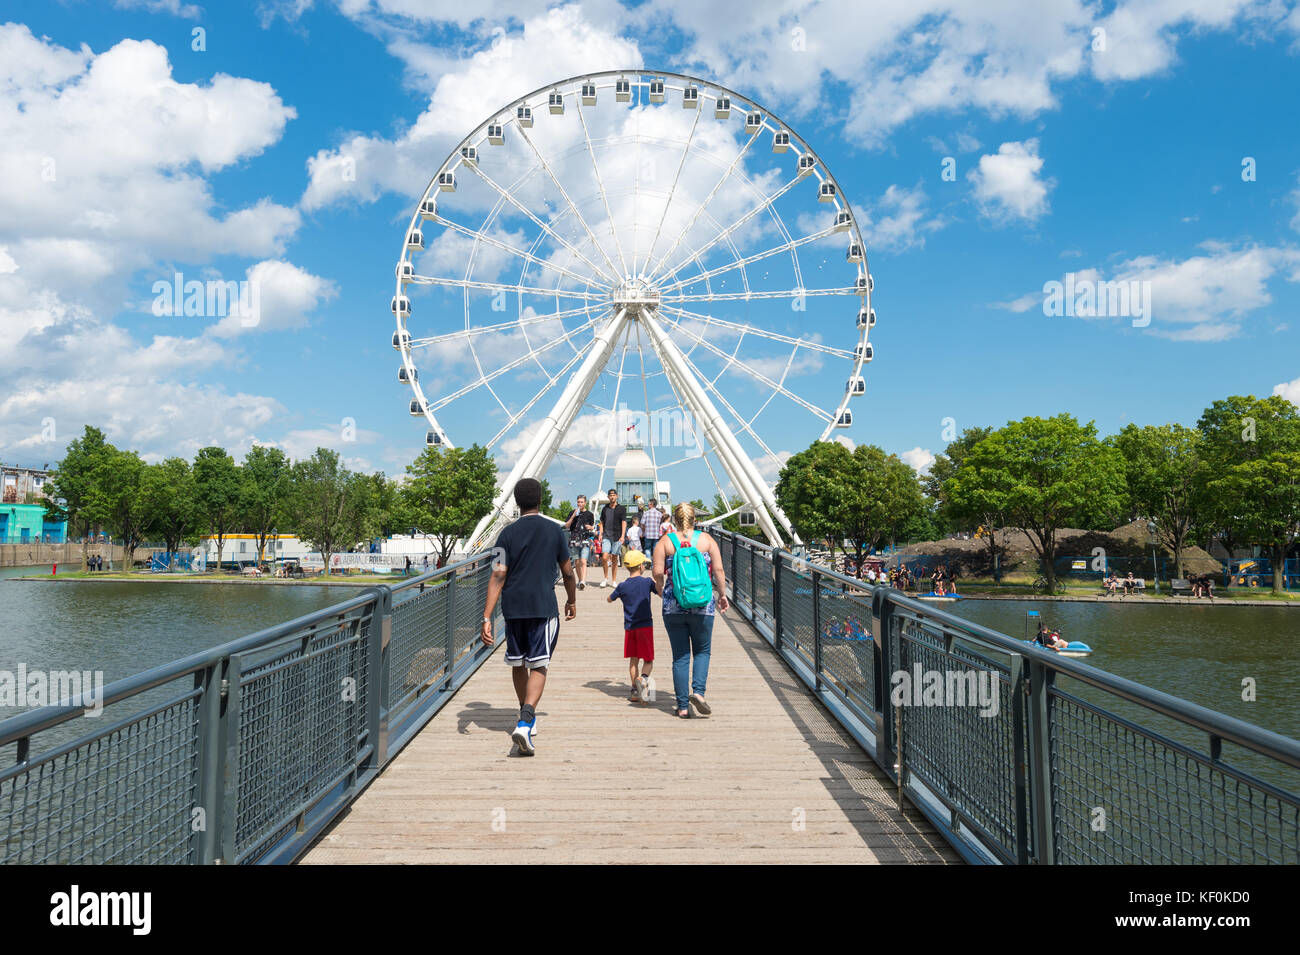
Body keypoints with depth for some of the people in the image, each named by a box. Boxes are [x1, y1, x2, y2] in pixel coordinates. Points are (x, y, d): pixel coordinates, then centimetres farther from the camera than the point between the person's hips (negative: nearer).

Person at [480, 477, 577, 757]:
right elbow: (568, 572, 10)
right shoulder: (555, 531, 2)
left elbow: (498, 577, -6)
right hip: (544, 607, -2)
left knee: (518, 664, 18)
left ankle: (527, 717, 34)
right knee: (538, 666, -2)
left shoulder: (507, 534, 2)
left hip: (513, 608, 2)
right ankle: (525, 722, -21)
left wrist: (486, 618, -8)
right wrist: (572, 601, 27)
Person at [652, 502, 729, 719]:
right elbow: (718, 570, -2)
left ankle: (682, 706, 7)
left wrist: (661, 589, 13)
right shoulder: (706, 540, 3)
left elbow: (658, 572, -6)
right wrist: (722, 595, 9)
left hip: (673, 606, 0)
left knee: (680, 656, 7)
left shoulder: (665, 541, 1)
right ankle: (698, 691, -6)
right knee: (702, 651, 16)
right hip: (702, 604, 0)